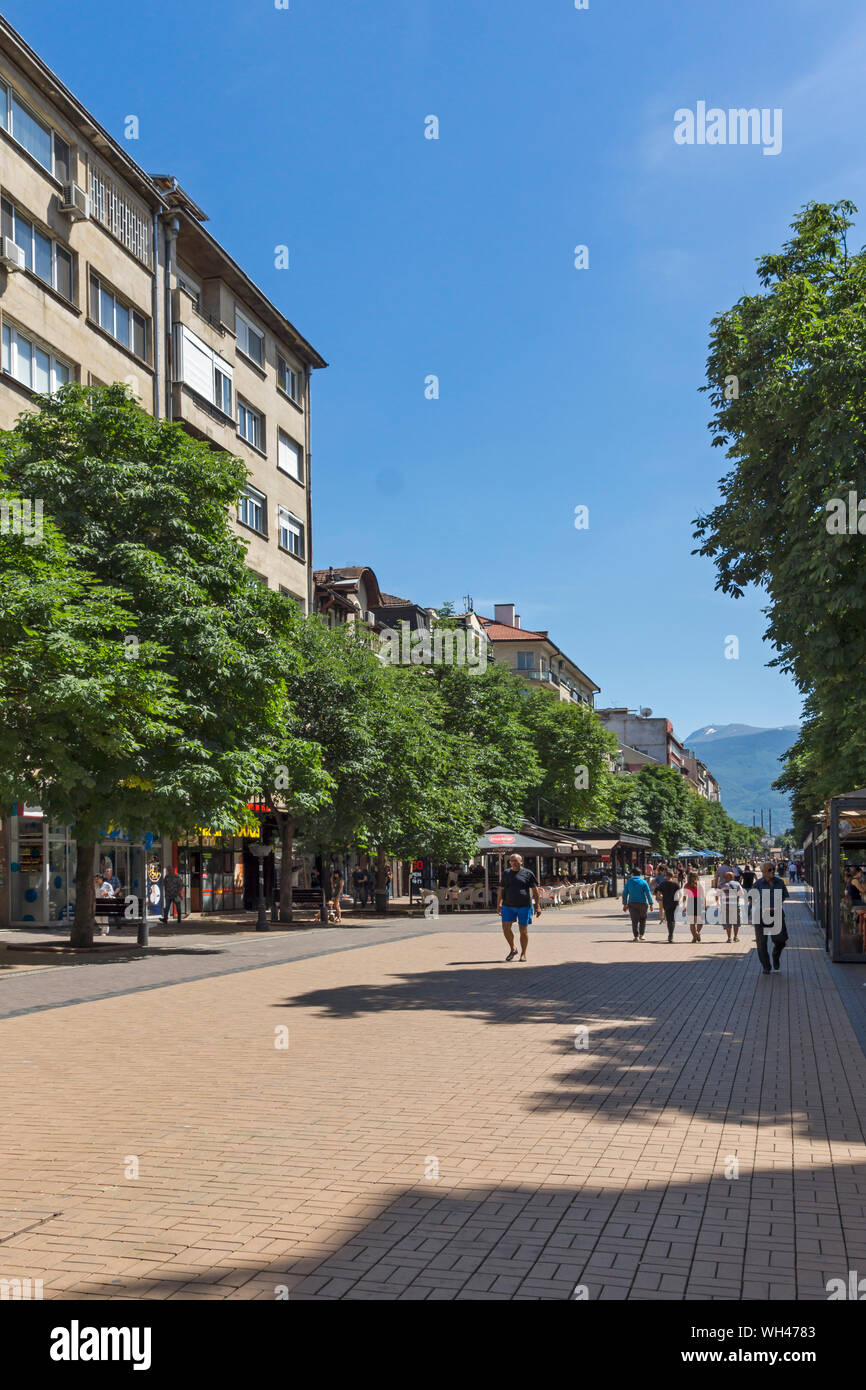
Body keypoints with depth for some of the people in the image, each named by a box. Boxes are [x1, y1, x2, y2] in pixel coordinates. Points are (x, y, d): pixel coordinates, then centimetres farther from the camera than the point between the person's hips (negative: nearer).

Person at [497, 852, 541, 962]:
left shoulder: (528, 873, 0)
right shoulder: (506, 873, 10)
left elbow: (535, 891, 1)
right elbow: (501, 890, 15)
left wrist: (538, 906, -4)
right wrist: (498, 904, 8)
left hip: (524, 906, -3)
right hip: (508, 905, 3)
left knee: (523, 930, 1)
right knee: (506, 928, -3)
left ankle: (523, 953, 14)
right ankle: (513, 949, 18)